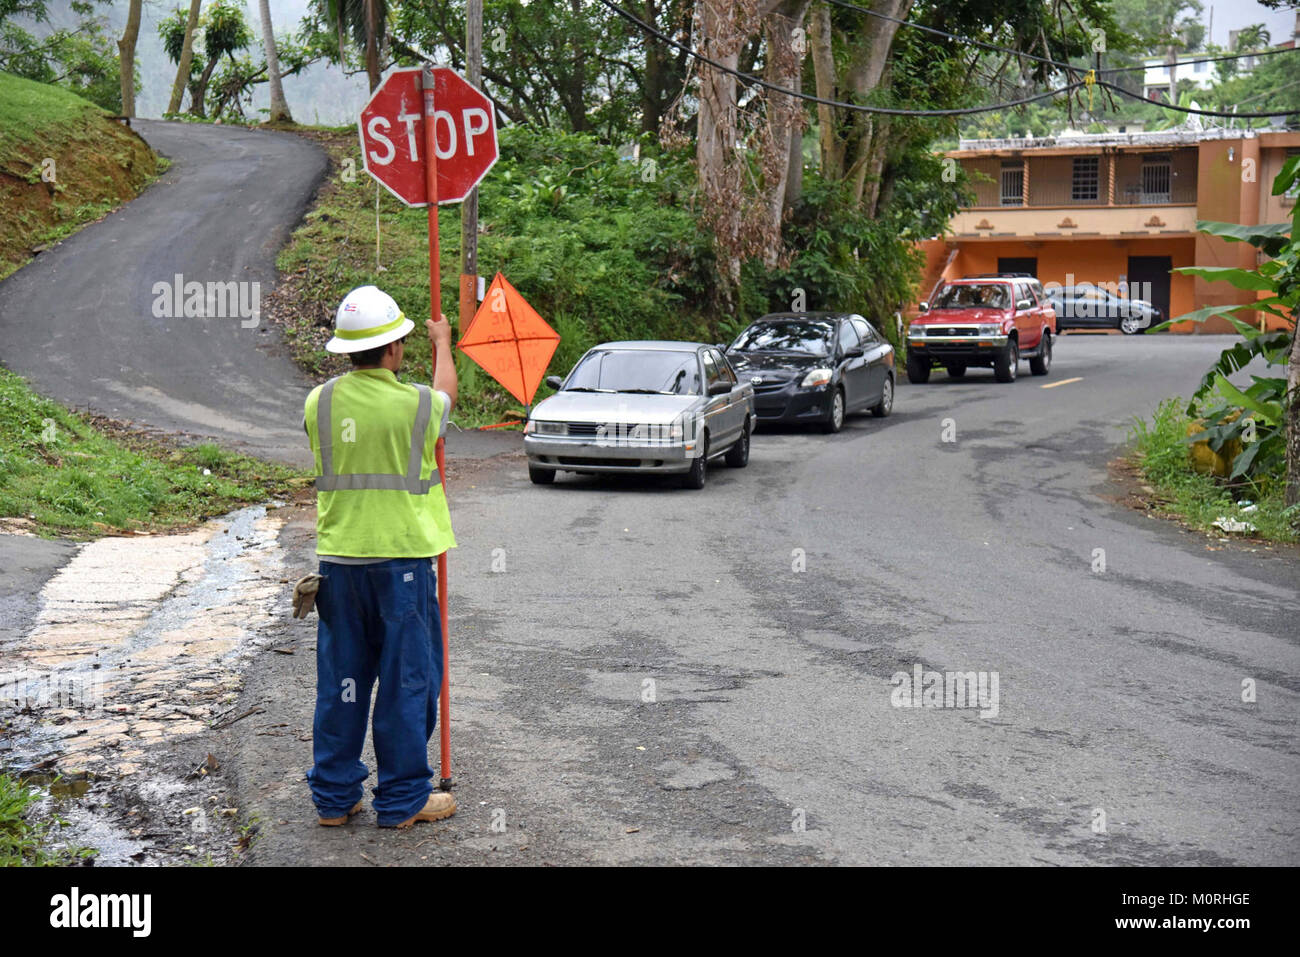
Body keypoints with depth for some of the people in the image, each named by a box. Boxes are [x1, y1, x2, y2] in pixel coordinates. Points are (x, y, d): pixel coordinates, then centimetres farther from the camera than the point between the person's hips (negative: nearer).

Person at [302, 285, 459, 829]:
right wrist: (442, 343, 33)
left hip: (338, 559, 4)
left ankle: (334, 795, 21)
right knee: (407, 681, 6)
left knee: (340, 680, 12)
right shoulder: (417, 404, -11)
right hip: (402, 558, -4)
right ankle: (403, 799, 13)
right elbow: (447, 393, 14)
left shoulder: (319, 403, -1)